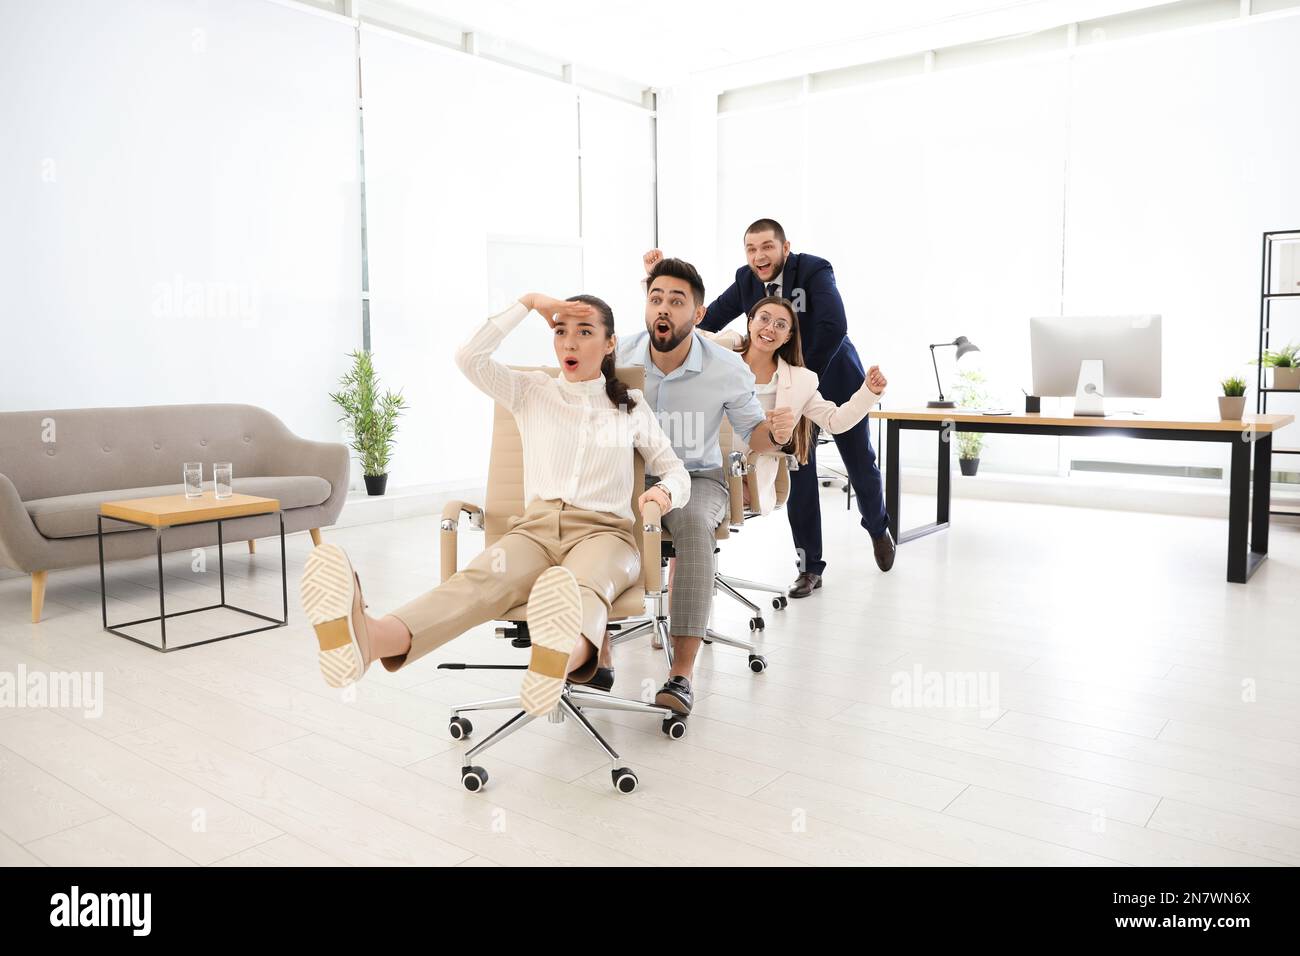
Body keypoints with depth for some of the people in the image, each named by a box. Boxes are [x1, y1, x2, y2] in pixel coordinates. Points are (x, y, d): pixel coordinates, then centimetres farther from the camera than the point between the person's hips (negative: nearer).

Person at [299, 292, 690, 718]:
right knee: (480, 579, -37)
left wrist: (665, 492, -6)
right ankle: (372, 639, -68)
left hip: (603, 532, -1)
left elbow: (677, 471, 19)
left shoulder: (632, 405, 18)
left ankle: (567, 656, -79)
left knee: (581, 585, -42)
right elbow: (469, 357, 3)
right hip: (535, 528, 1)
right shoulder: (532, 392, 19)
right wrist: (529, 302, 7)